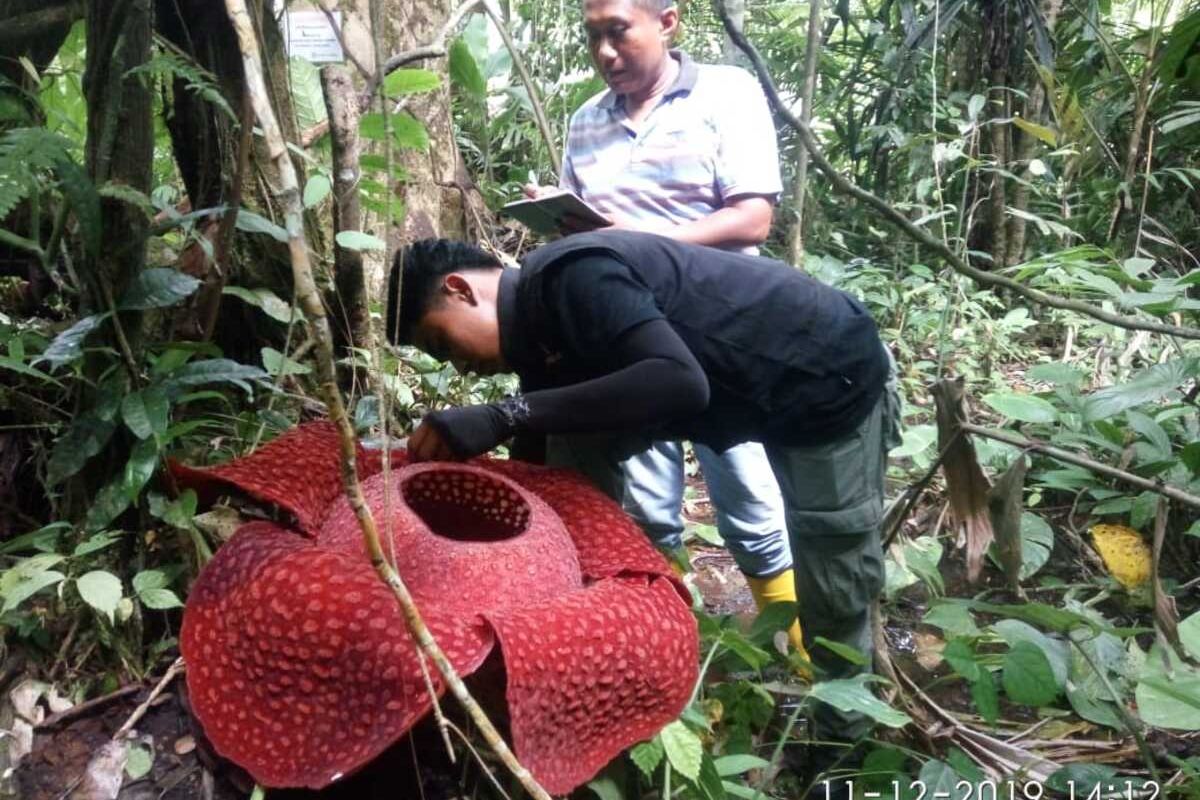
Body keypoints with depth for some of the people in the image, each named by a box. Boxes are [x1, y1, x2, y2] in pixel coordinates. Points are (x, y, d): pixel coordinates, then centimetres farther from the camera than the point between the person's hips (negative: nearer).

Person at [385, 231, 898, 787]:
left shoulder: (569, 278, -28)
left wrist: (506, 416, -43)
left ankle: (842, 747, 24)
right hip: (759, 391, 9)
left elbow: (681, 383, -43)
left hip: (832, 377, -8)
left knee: (834, 592, -2)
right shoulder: (540, 326, 0)